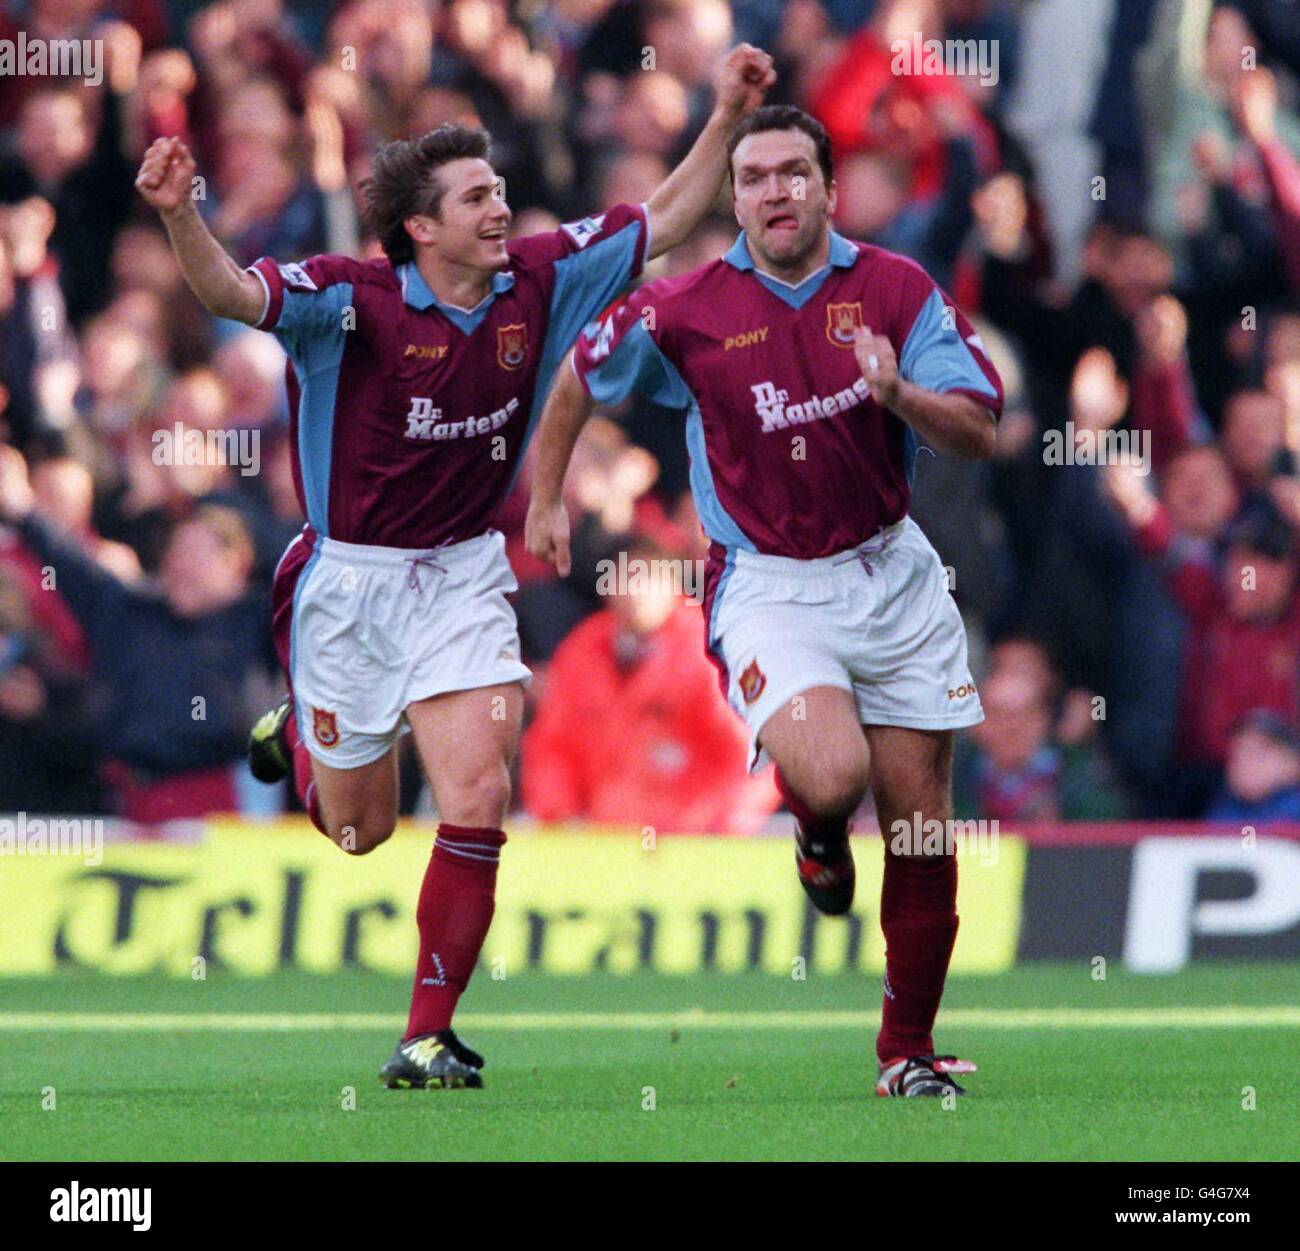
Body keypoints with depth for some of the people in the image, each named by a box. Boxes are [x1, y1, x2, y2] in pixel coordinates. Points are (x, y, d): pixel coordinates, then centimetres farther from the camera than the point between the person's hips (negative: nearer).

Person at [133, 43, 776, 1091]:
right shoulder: (357, 300, -18)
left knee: (479, 797, -14)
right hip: (350, 581, -3)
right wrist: (179, 216, -52)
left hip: (464, 579, 3)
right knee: (359, 828, 12)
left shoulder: (537, 281, -4)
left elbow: (663, 222, 6)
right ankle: (300, 733, 50)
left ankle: (431, 1035, -5)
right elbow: (232, 293, -33)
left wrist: (726, 120, -4)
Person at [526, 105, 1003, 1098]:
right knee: (832, 776, -28)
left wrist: (899, 394, -26)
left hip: (891, 571, 3)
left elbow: (978, 431, -7)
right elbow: (583, 378, 10)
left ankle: (909, 1050, 18)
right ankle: (818, 828, 12)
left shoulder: (899, 290, -5)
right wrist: (546, 499, 16)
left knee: (920, 818, 3)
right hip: (768, 587, -3)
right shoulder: (684, 313, -8)